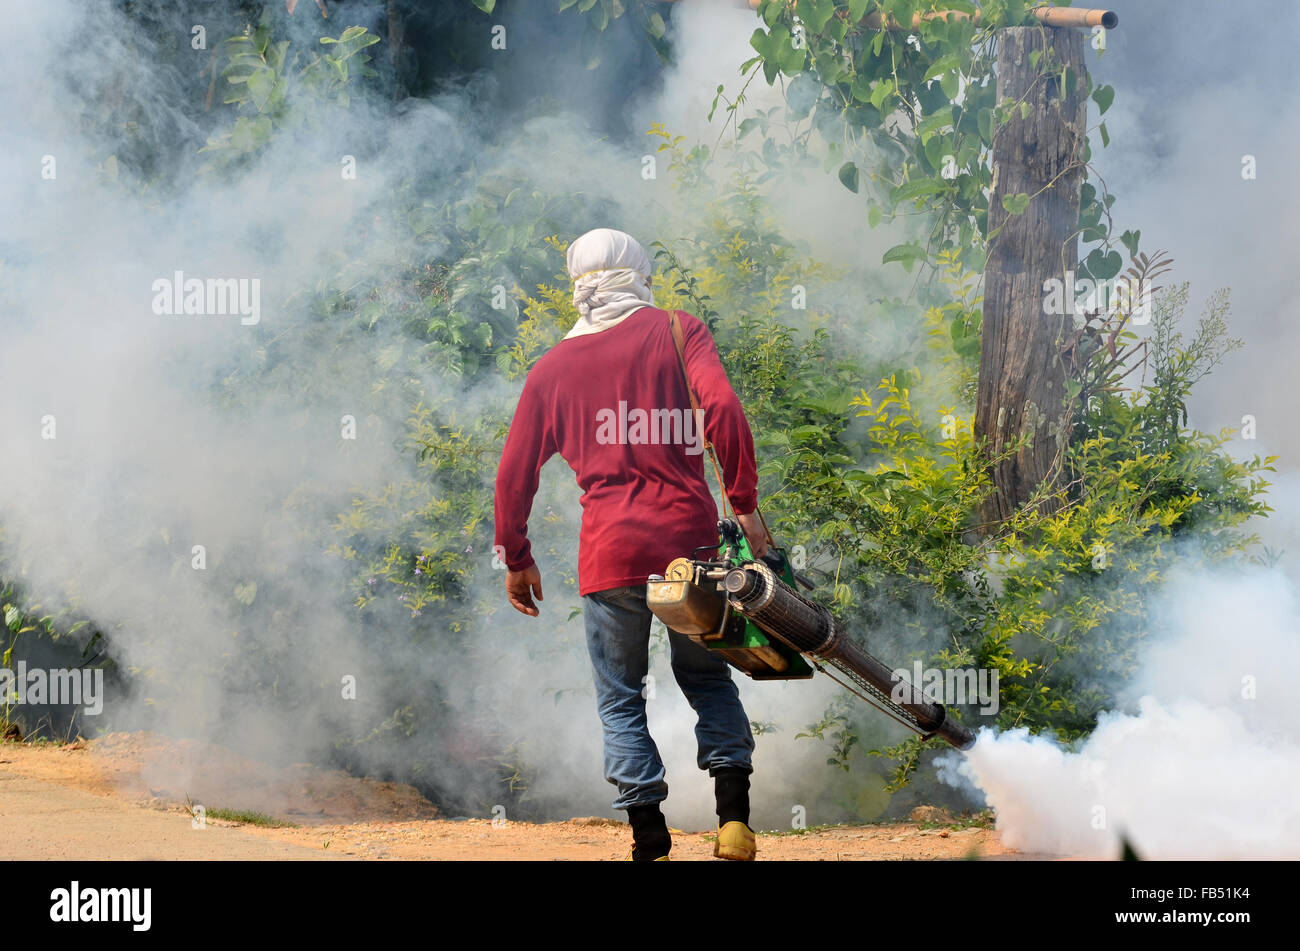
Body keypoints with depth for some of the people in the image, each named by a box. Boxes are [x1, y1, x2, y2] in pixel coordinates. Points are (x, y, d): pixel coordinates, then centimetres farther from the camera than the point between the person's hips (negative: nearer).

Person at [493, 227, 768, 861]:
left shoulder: (553, 368, 10)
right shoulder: (676, 333, 4)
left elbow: (514, 474, 12)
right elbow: (723, 410, -12)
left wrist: (516, 560, 23)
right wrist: (745, 504, -6)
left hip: (610, 548, 0)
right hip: (689, 535, 0)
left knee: (621, 700, 10)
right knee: (707, 676, 18)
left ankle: (651, 843, 5)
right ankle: (734, 817, 5)